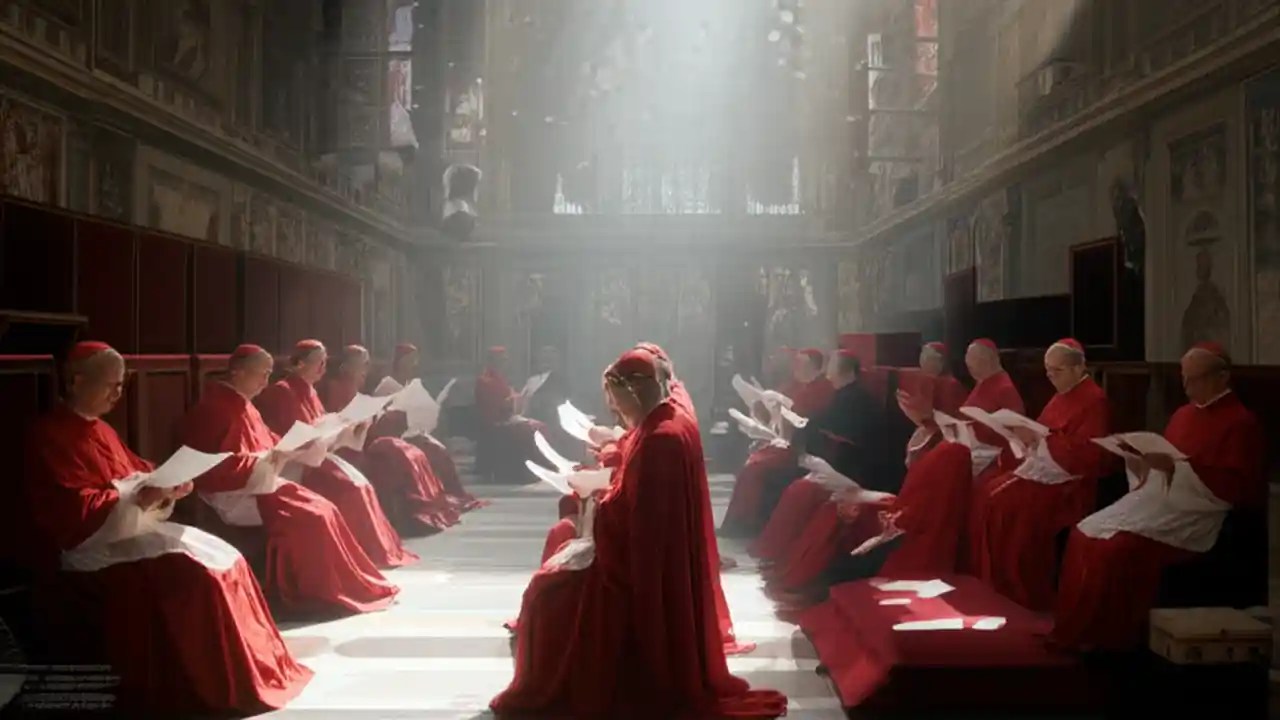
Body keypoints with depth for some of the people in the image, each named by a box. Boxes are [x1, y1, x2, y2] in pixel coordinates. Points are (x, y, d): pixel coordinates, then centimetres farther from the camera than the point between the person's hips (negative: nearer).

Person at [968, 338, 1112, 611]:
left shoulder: (1094, 401, -11)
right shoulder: (1063, 396, 18)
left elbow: (1086, 454, -22)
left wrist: (1038, 439, -24)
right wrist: (1030, 436, 0)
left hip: (1070, 482, -9)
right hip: (1045, 470, 9)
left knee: (1010, 504, -29)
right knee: (986, 495, -10)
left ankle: (1026, 598, -15)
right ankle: (994, 586, -5)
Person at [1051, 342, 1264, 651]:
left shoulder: (1240, 423, -8)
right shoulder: (1185, 413, 18)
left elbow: (1236, 488, -17)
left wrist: (1175, 469, -23)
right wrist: (1143, 462, 1)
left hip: (1193, 514, -9)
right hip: (1159, 501, 9)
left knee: (1118, 549, -28)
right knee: (1085, 534, -6)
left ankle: (1110, 639, -13)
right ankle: (1079, 631, -2)